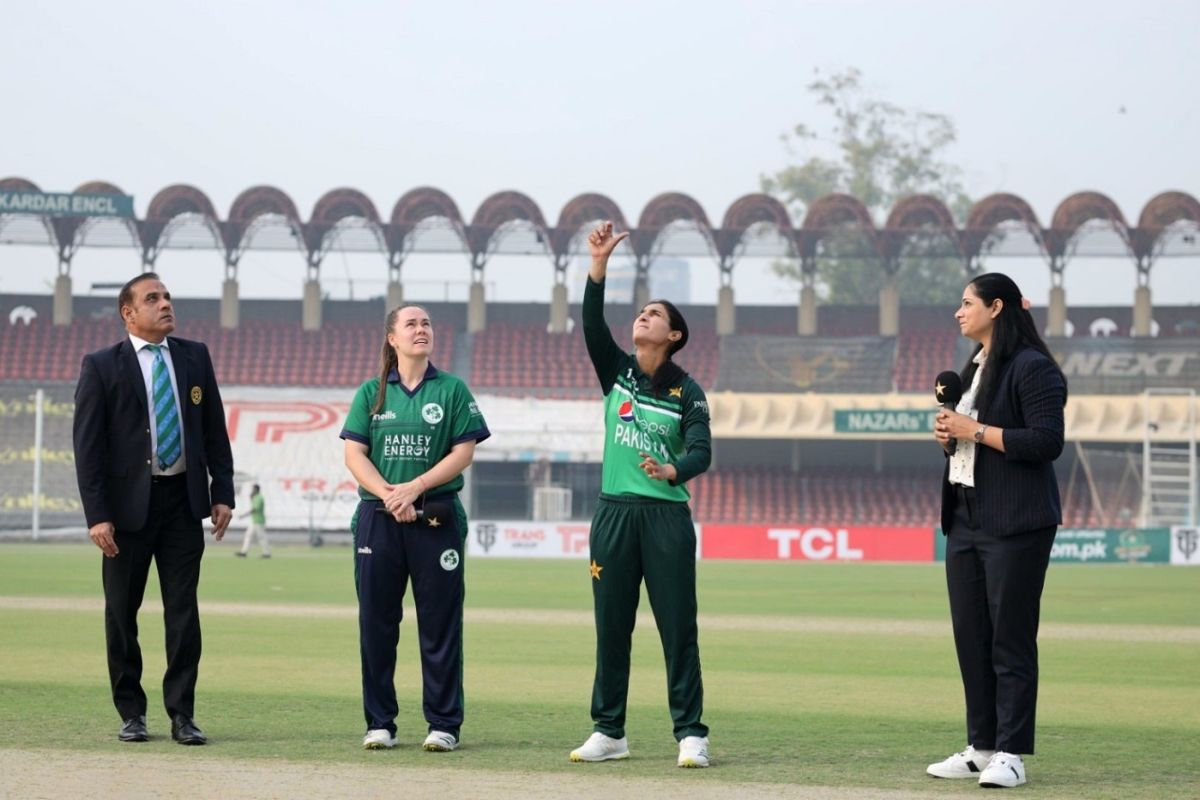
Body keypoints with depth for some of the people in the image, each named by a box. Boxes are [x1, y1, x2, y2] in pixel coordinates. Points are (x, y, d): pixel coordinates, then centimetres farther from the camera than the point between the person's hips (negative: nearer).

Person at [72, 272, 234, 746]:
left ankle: (182, 714, 6)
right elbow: (88, 446, -6)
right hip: (129, 503, -2)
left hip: (183, 500, 2)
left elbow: (215, 431, 10)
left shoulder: (195, 357, 8)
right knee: (122, 612, 5)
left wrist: (223, 493, 1)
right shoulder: (101, 367, -3)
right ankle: (131, 713, 16)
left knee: (183, 610, 1)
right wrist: (97, 515, -13)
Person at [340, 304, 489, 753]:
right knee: (376, 621, 3)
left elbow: (464, 451, -1)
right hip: (378, 517, 2)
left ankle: (443, 724, 3)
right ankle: (379, 722, 10)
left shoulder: (452, 390, 6)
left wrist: (415, 487, -12)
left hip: (437, 518, -2)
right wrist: (388, 494, -13)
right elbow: (354, 454, 2)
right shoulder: (371, 393, 10)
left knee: (440, 622, -2)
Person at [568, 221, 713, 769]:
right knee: (611, 626, 6)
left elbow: (701, 452, -11)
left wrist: (671, 469, -32)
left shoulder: (687, 391, 0)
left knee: (678, 628, -3)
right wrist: (599, 266, -19)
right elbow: (592, 324, -7)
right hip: (614, 512, 3)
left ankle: (691, 734, -1)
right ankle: (608, 732, 13)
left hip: (666, 516, -3)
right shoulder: (616, 371, 8)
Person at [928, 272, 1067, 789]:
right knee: (970, 637, 9)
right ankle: (981, 747, 15)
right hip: (966, 520, 9)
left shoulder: (1032, 367, -11)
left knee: (1010, 638, -7)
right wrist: (949, 434, 6)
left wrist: (975, 430, -17)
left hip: (1015, 525, -9)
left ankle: (1011, 754, -4)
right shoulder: (975, 368, 18)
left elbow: (1047, 441, -19)